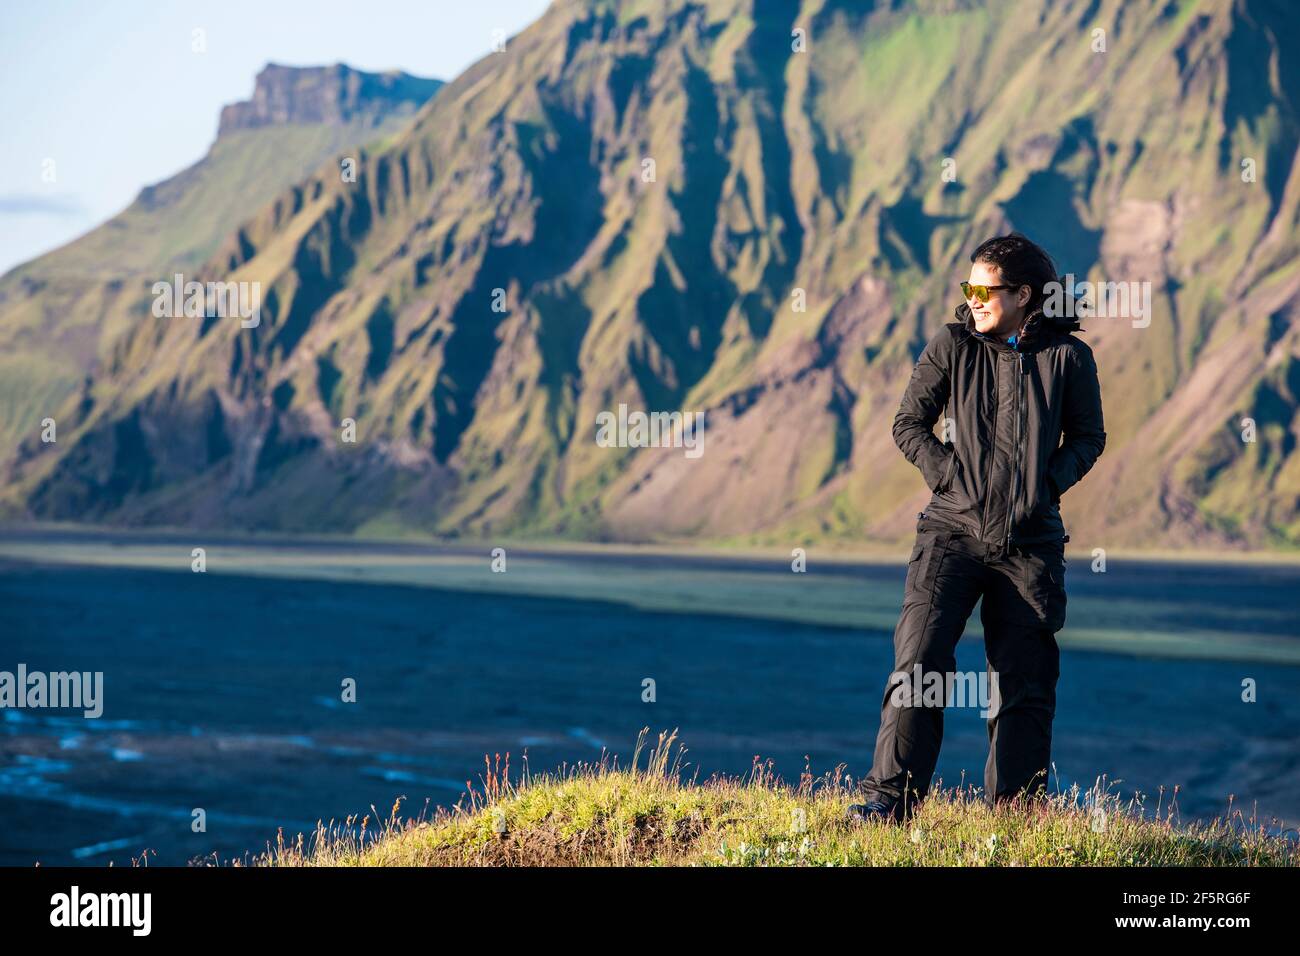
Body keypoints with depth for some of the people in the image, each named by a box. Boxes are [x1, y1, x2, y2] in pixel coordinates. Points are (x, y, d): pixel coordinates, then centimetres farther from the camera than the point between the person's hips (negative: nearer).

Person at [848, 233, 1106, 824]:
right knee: (920, 662, -12)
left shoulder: (1067, 357, 3)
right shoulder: (953, 347, 3)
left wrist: (1050, 481, -4)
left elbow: (1088, 436, 12)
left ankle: (1014, 808, 13)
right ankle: (891, 797, -11)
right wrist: (948, 474, -5)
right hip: (954, 529, -1)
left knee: (1024, 681, 4)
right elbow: (909, 423, 8)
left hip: (1031, 541, 1)